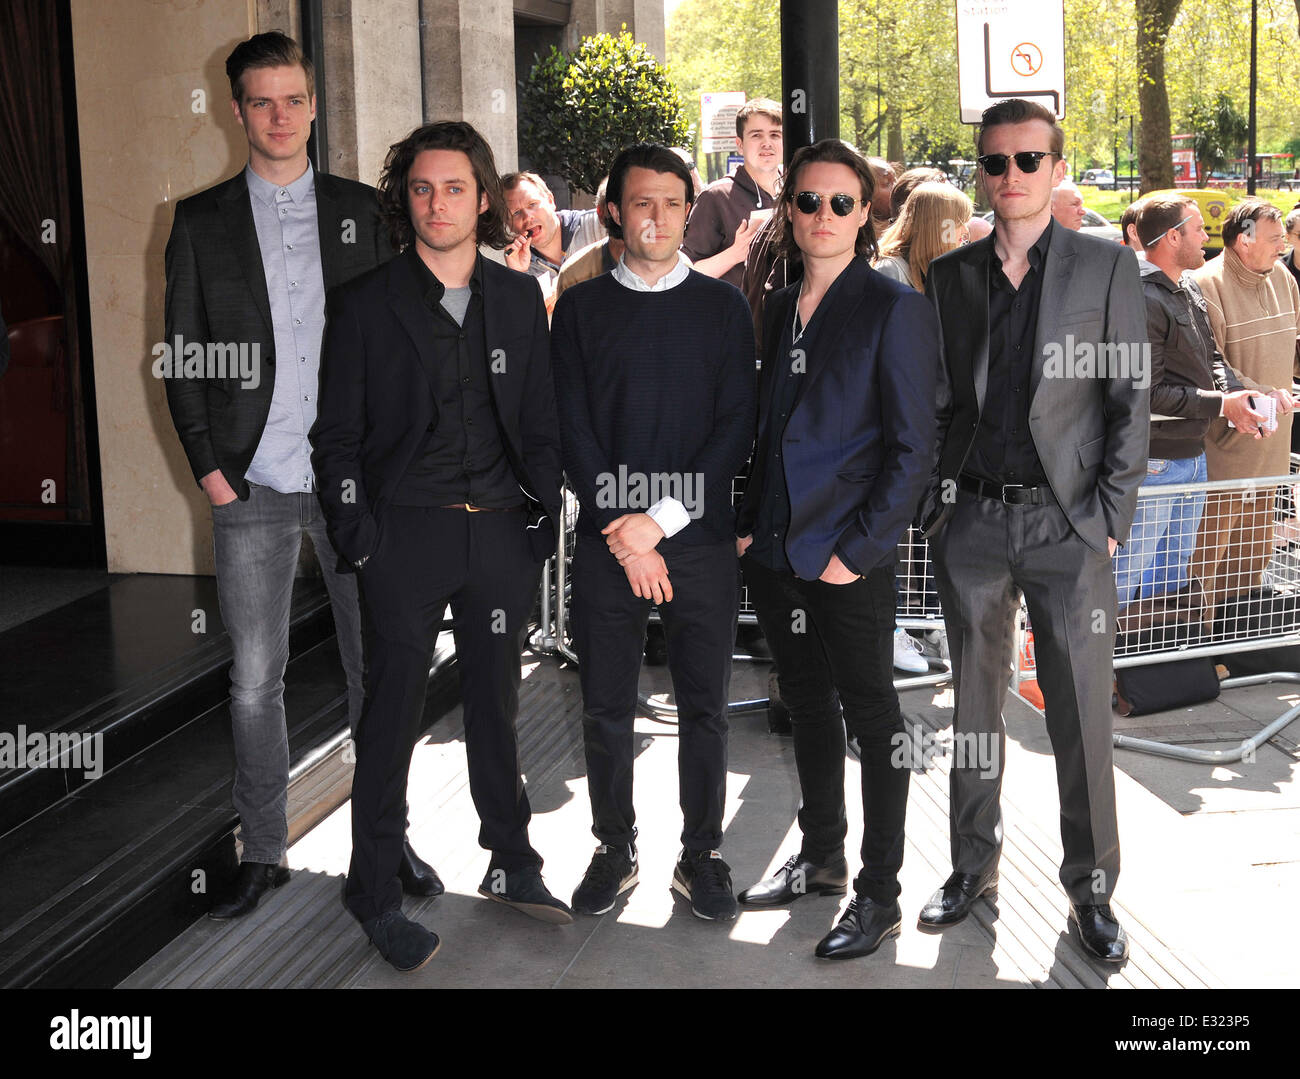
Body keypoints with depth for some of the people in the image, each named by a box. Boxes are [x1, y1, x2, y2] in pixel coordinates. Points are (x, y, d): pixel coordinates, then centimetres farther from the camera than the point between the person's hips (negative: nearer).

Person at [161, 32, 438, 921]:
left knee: (377, 666, 7)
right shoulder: (202, 221, 5)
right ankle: (263, 852, 19)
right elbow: (182, 354, 5)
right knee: (255, 680, 5)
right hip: (253, 482, 0)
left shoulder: (360, 209, 8)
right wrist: (208, 465, -4)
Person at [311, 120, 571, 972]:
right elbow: (338, 434, -1)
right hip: (409, 532, -3)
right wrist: (357, 535, -9)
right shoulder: (366, 304, -1)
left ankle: (512, 863, 28)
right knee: (395, 713, 3)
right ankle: (376, 892, 15)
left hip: (502, 530, 3)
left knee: (496, 702, 14)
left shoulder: (519, 298, 8)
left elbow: (540, 419, 11)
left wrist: (546, 513, 2)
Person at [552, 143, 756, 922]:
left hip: (701, 538, 0)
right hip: (607, 541, 0)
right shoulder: (582, 308, 7)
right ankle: (615, 849, 21)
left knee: (705, 705, 5)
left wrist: (664, 518, -11)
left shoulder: (722, 305, 7)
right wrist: (624, 533, -9)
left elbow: (738, 425, -1)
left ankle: (702, 853, 18)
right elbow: (573, 428, 1)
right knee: (607, 706, 6)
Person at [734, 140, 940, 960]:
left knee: (872, 716, 4)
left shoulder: (894, 308, -8)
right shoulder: (782, 308, 11)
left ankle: (879, 897, 14)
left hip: (851, 557, -6)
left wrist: (857, 548, -14)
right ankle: (822, 856, 33)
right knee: (807, 703, 17)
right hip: (777, 551, 7)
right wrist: (749, 522, 8)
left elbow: (912, 448, -11)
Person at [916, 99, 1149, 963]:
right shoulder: (950, 276, 9)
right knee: (974, 703, 11)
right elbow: (936, 400, 12)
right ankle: (974, 866, 24)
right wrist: (932, 503, 2)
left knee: (1082, 710, 2)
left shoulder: (1106, 268, 1)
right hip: (972, 520, 3)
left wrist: (1109, 516, -7)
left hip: (1067, 523, -2)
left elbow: (1131, 402, 0)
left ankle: (1092, 886, 15)